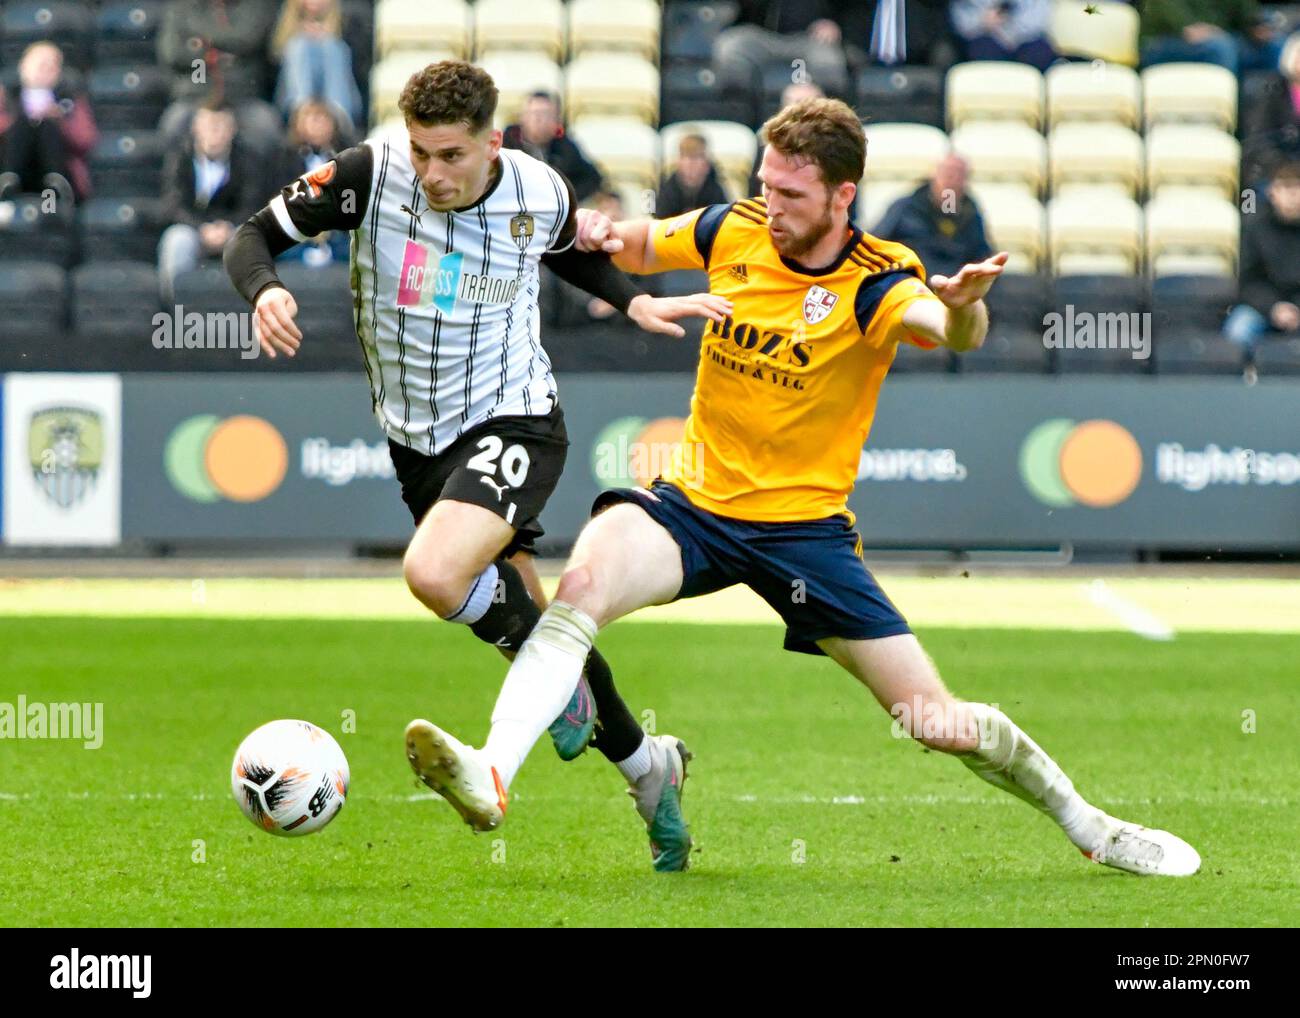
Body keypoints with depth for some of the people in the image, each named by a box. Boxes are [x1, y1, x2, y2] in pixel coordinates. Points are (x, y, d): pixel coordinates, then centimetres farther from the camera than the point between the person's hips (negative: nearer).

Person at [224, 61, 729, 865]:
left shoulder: (541, 194, -12)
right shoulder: (373, 172, -16)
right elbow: (258, 235, -10)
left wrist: (635, 302, -2)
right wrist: (265, 292, -30)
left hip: (514, 423, -3)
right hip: (417, 438, 4)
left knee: (434, 573, -31)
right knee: (521, 618, 11)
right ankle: (643, 767, 32)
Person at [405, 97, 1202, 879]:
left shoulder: (876, 281, -15)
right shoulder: (734, 230, -2)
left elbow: (943, 328, -37)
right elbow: (641, 249, 17)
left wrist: (963, 309, -62)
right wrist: (600, 234, -6)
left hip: (803, 522, -3)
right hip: (694, 499, 3)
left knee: (939, 722, -2)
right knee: (584, 582, -31)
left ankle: (1086, 825, 22)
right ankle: (492, 774, -40)